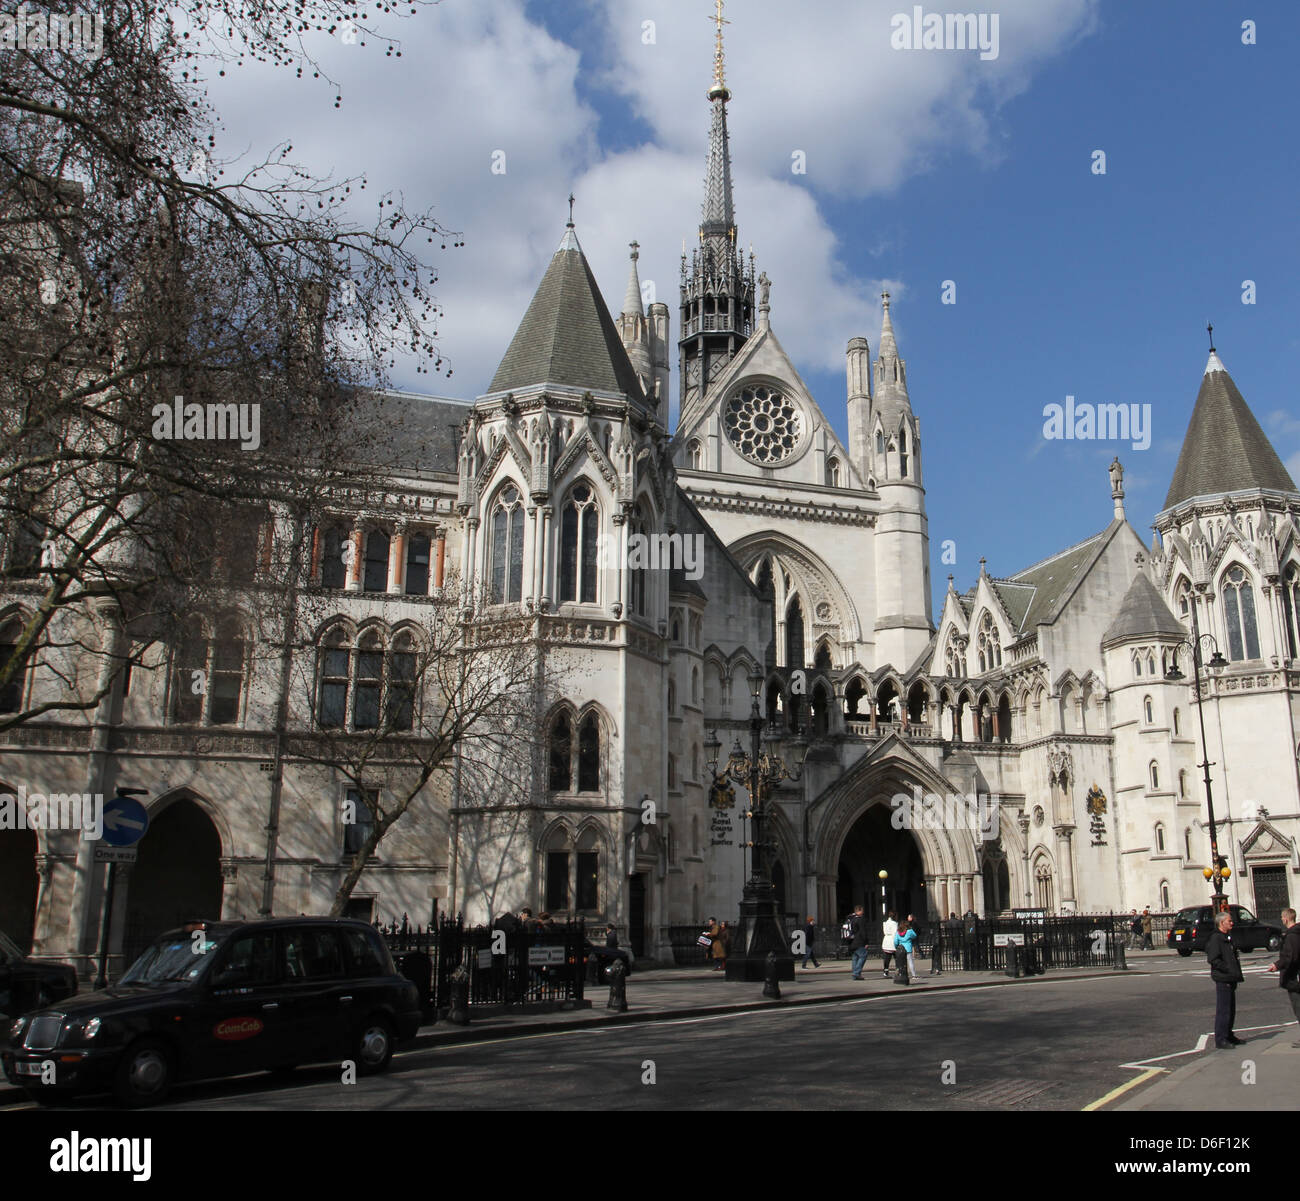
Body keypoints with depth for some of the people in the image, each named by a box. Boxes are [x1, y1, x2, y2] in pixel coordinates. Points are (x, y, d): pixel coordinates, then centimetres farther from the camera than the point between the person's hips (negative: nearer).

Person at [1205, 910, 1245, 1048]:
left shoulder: (1227, 938, 18)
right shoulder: (1215, 938, -14)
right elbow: (1213, 959, -21)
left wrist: (1237, 973, 15)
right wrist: (1229, 970, -21)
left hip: (1230, 979, 10)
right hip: (1222, 979, -10)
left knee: (1231, 1010, 17)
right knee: (1223, 1011, -8)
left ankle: (1228, 1036, 28)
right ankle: (1220, 1041, -4)